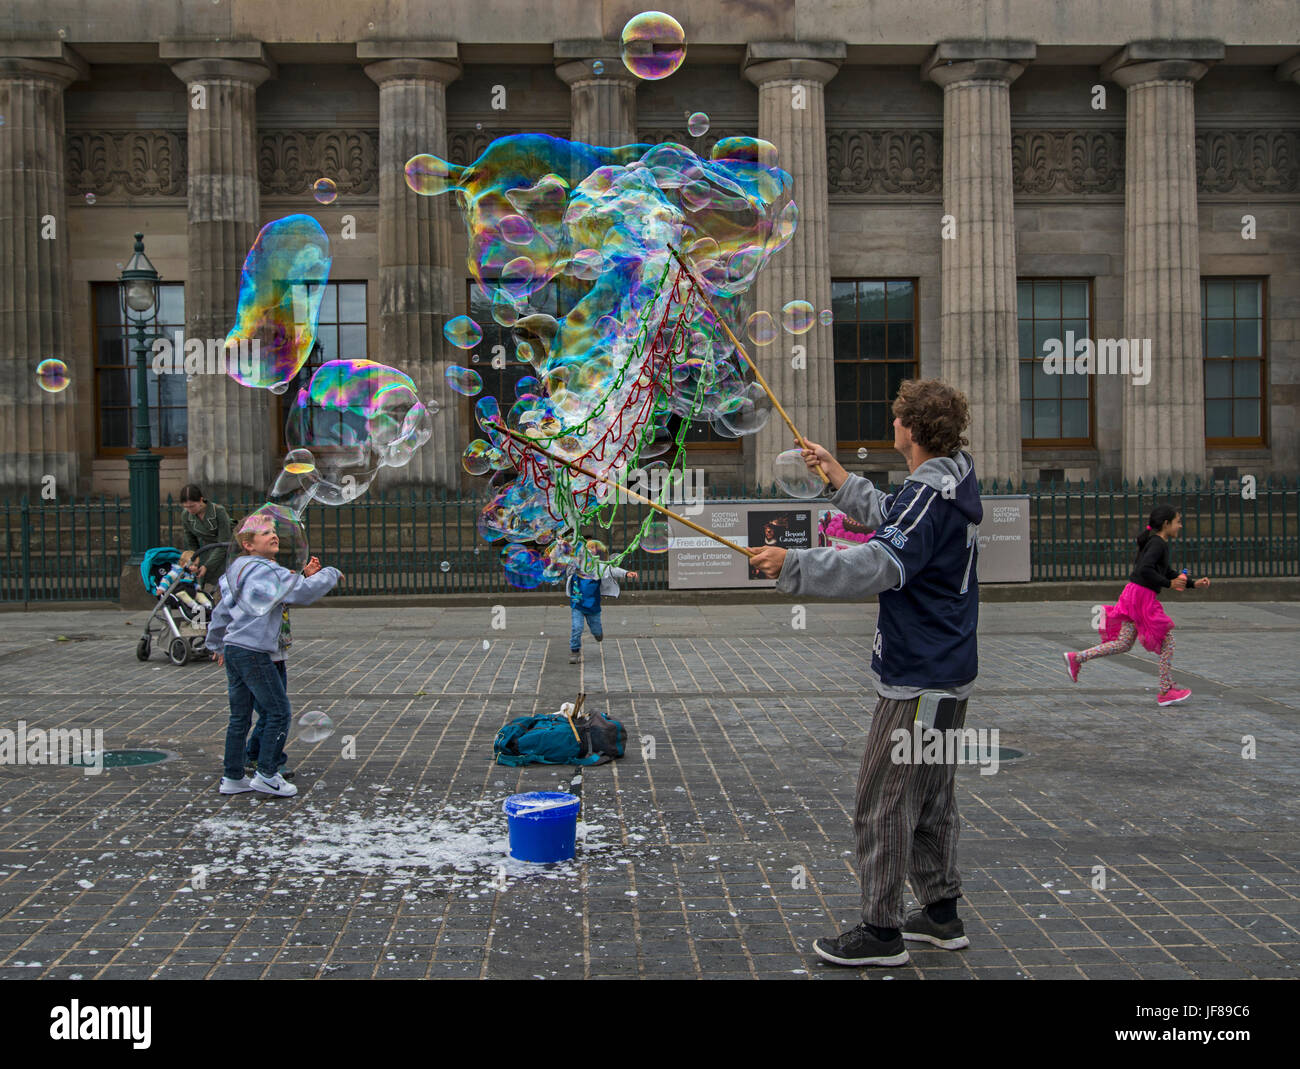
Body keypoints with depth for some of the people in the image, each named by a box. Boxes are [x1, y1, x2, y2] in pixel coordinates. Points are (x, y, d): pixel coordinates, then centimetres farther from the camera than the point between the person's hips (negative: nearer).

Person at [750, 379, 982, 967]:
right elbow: (891, 521, 28)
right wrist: (837, 475, 30)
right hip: (951, 671, 10)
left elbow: (882, 564, -33)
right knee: (931, 796, 19)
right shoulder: (954, 480, 11)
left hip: (918, 677, -10)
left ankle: (881, 930, 5)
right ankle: (941, 912, 28)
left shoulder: (931, 492, -20)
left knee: (882, 801, -3)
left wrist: (793, 565, -33)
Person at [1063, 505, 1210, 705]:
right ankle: (1165, 692, 5)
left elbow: (1167, 572, 27)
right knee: (1167, 639, 0)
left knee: (1124, 644, 11)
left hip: (1133, 594, 10)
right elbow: (1145, 569, -26)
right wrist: (1169, 584, -17)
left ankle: (1076, 658, 8)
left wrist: (1194, 583, 21)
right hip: (1142, 595, -10)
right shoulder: (1158, 543, -14)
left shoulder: (1159, 542, 18)